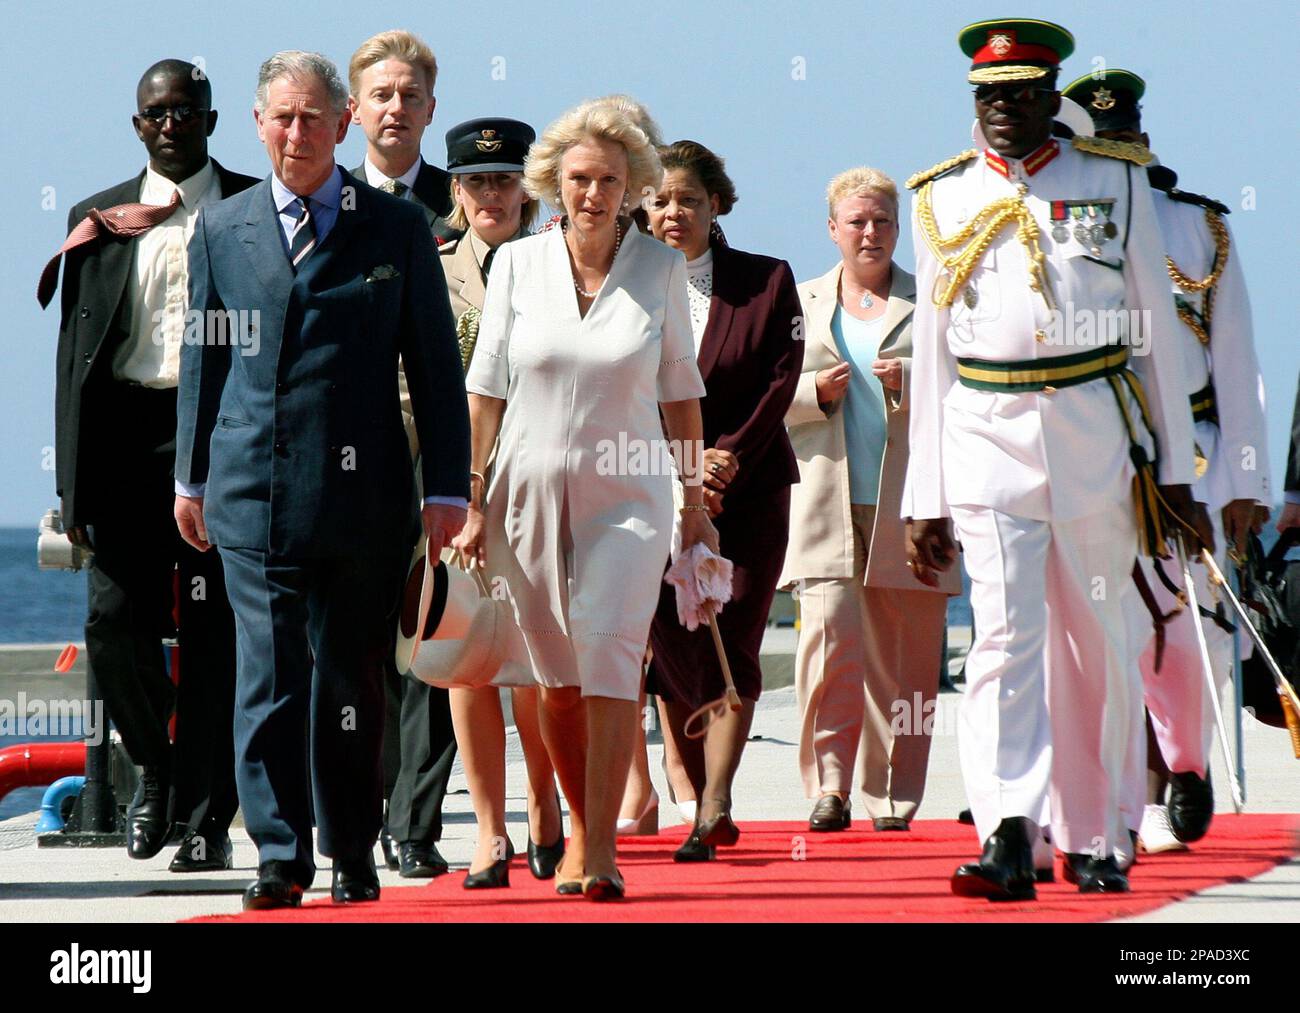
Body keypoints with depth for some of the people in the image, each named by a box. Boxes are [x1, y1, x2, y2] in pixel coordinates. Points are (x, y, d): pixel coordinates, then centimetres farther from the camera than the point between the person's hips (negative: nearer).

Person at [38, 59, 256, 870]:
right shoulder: (99, 219, 12)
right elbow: (77, 350, 10)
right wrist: (75, 481, 2)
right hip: (129, 431, 2)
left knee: (213, 632, -1)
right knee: (116, 620, -6)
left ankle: (206, 819, 5)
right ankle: (156, 766, 20)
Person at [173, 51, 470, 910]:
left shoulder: (398, 228, 5)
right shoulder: (222, 229, 10)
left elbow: (436, 364, 5)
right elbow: (203, 358, 16)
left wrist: (447, 486, 0)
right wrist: (192, 476, 15)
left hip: (361, 486, -1)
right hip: (253, 484, 1)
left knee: (351, 678, 5)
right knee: (269, 670, -7)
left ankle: (353, 855, 16)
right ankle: (281, 855, -6)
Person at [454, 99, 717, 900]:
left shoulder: (661, 268, 2)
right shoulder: (518, 264, 2)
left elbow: (679, 389, 9)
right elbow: (487, 389, 5)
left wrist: (698, 501, 9)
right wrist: (474, 500, 1)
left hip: (626, 495, -1)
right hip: (530, 494, 1)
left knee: (610, 658, -15)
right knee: (556, 676, 7)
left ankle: (601, 851, -15)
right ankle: (581, 827, 24)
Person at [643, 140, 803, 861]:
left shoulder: (767, 282, 5)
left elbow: (781, 378, 0)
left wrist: (726, 459, -10)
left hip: (749, 487, -1)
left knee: (732, 642, -10)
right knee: (673, 647, -3)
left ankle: (715, 805, -15)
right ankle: (705, 809, 8)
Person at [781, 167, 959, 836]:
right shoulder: (801, 303, 17)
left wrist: (910, 381, -12)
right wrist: (817, 391, -6)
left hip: (908, 505, 0)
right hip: (828, 507, 1)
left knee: (903, 658, 0)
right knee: (828, 639, -14)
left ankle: (892, 796, 8)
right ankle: (829, 787, -11)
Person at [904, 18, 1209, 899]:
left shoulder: (1117, 182, 7)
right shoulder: (943, 199, 10)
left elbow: (1158, 332, 9)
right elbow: (932, 354, 13)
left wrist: (1174, 471, 6)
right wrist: (926, 499, 9)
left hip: (1096, 433, 0)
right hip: (987, 438, 0)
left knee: (1096, 644, 6)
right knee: (1004, 636, -12)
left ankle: (1093, 841, 16)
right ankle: (1008, 839, -21)